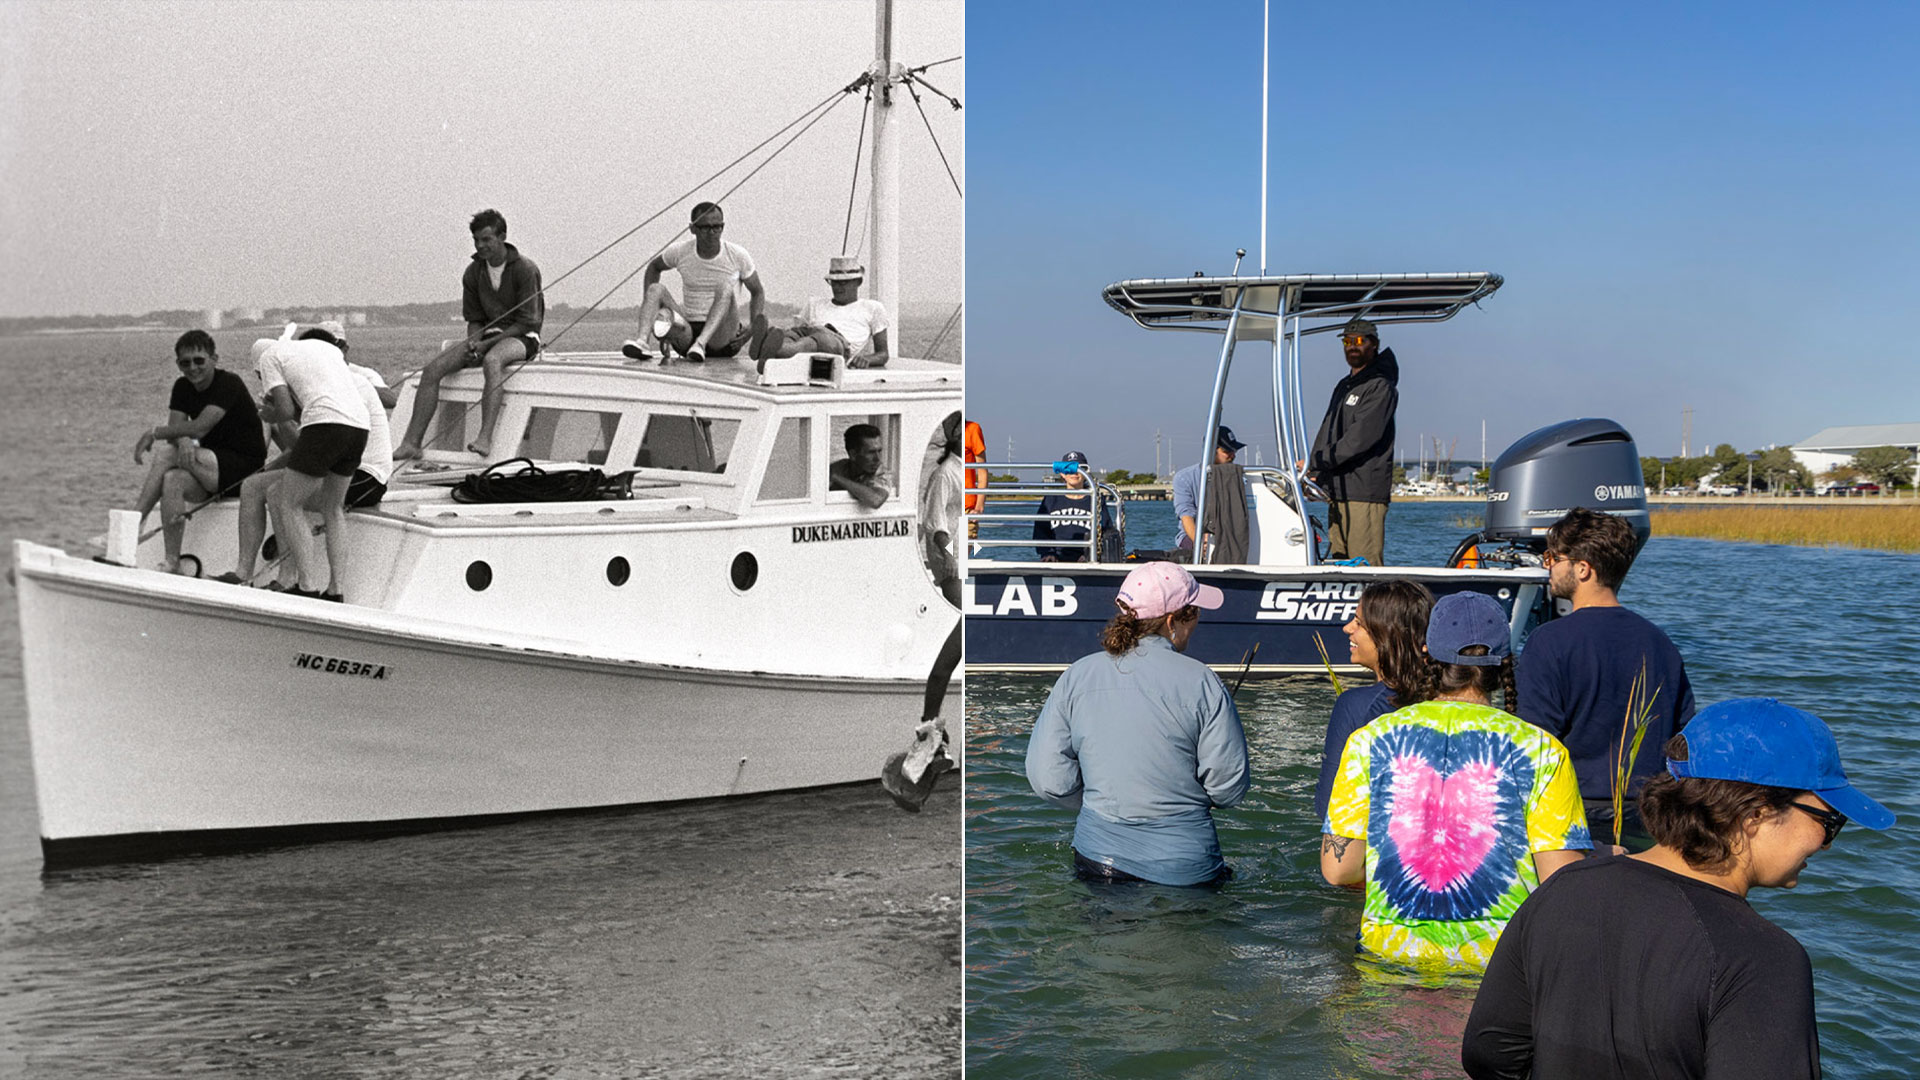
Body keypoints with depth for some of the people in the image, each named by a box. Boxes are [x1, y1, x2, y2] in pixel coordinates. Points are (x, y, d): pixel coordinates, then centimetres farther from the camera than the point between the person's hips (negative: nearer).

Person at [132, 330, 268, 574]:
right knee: (172, 481, -26)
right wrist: (183, 442, -24)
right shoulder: (183, 388, 12)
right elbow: (176, 429, 0)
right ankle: (172, 565, -28)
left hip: (245, 467, -7)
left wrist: (154, 432, -12)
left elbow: (200, 427, -21)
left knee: (165, 453, -23)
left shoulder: (229, 384, -12)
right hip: (211, 468, 7)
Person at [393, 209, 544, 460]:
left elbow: (527, 322, -13)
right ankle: (411, 444, -18)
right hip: (487, 336, 6)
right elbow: (474, 319, 14)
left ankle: (485, 438, -53)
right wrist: (473, 341, -10)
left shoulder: (525, 269, -11)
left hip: (522, 338, -6)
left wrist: (487, 343, -19)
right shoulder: (473, 272, 8)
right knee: (433, 369, -16)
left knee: (492, 360, -41)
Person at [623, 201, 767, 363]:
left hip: (723, 339, -2)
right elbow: (653, 268, 22)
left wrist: (754, 326, -9)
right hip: (688, 334, 2)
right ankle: (643, 341, -41)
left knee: (726, 288, -28)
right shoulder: (680, 250, 2)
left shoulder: (737, 255, -2)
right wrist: (650, 305, 6)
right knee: (656, 289, -16)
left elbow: (757, 292, 10)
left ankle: (700, 345, -47)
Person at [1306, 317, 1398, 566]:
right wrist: (1312, 474, 7)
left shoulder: (1381, 387, -6)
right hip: (1337, 492, 9)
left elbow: (1362, 437, -16)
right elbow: (1327, 433, 22)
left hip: (1365, 493, -9)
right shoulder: (1343, 386, 22)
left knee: (1365, 566, -12)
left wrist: (1316, 463, -16)